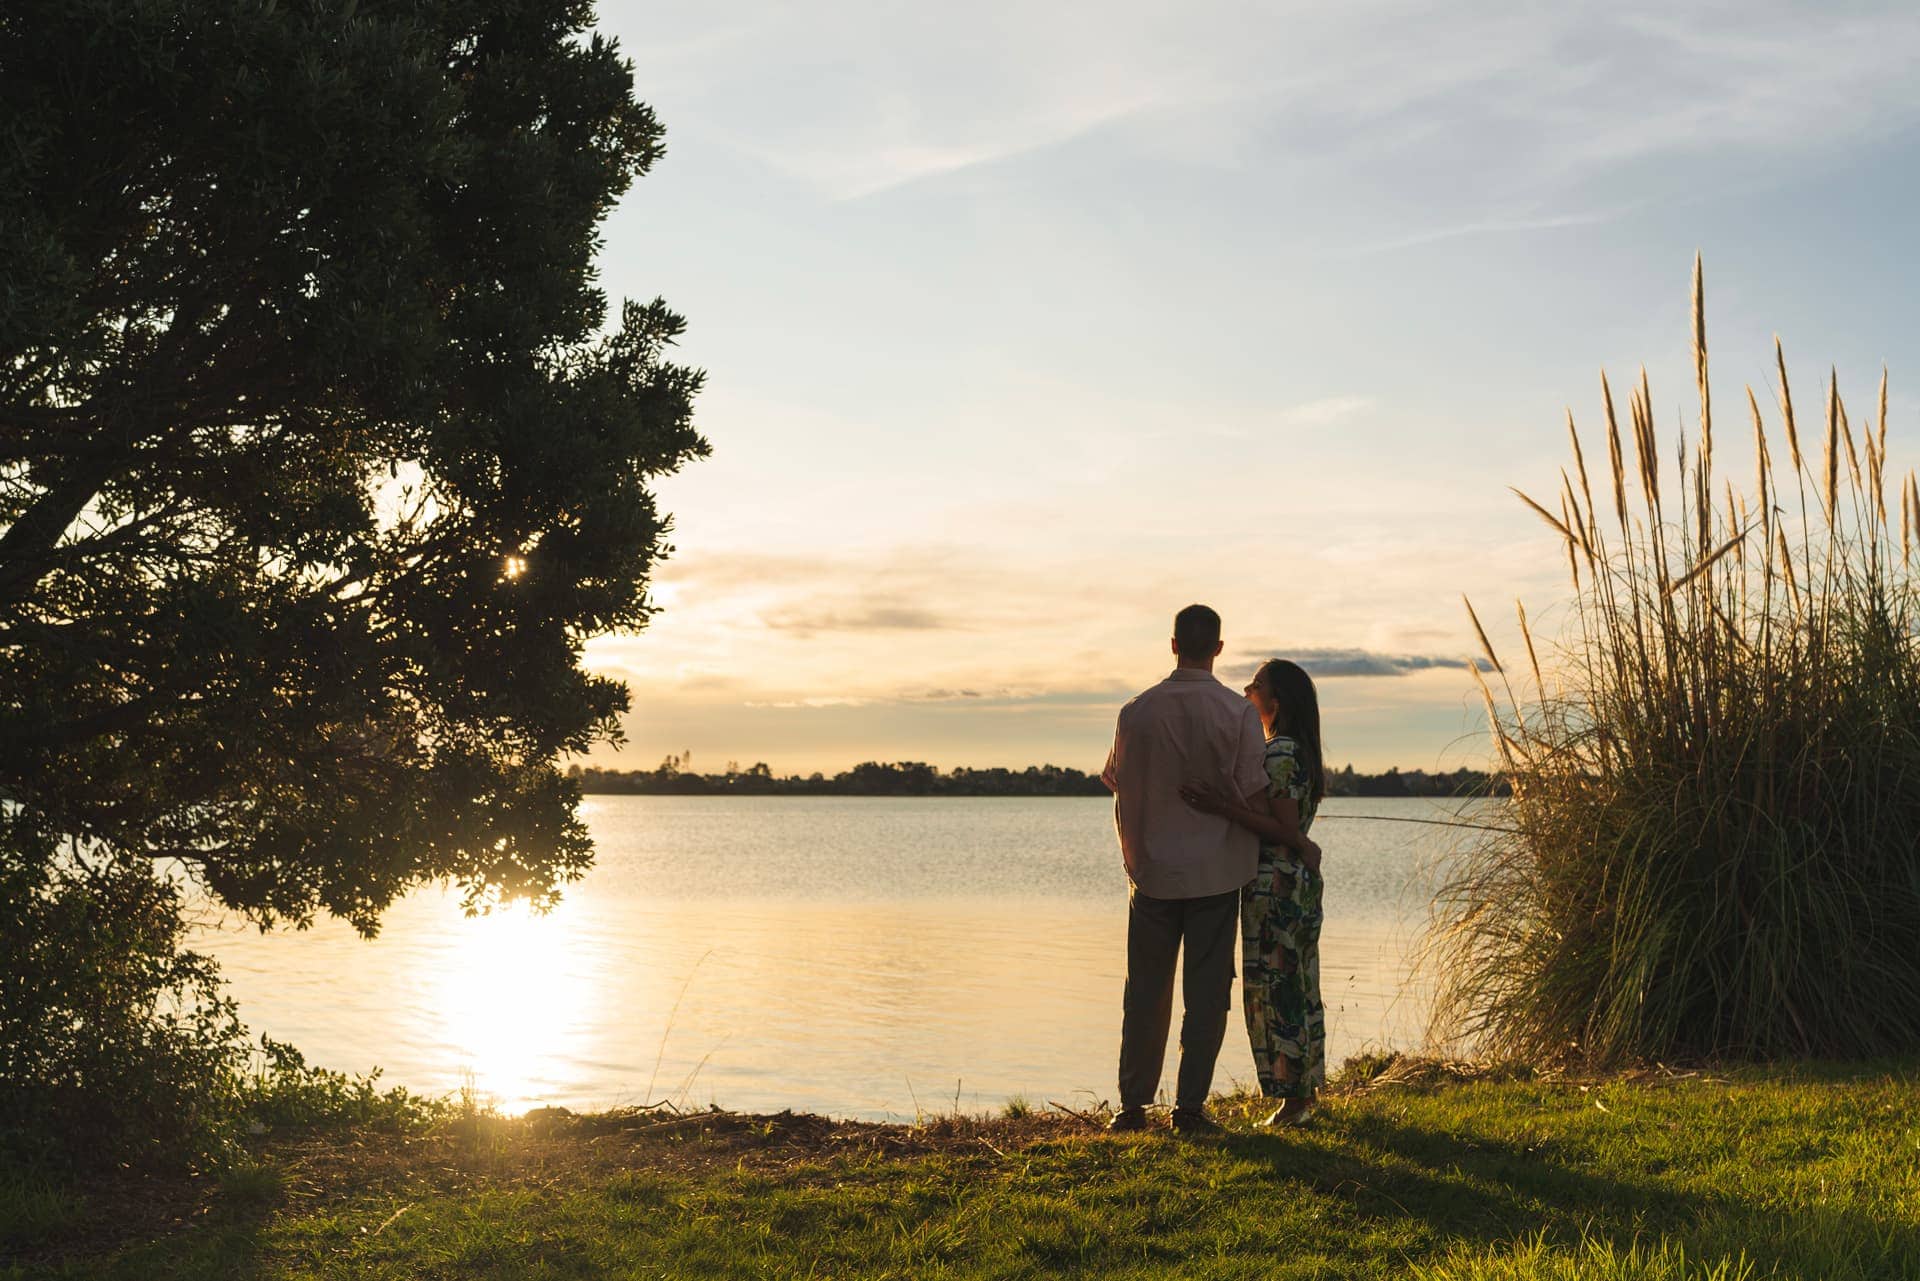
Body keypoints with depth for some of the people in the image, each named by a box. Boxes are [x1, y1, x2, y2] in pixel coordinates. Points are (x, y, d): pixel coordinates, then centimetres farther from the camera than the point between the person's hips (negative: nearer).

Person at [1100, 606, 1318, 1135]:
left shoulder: (1136, 713, -4)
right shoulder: (1237, 714, -9)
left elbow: (1120, 791, 1)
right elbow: (1255, 796, -10)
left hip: (1152, 872, 2)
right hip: (1216, 873, -1)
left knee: (1145, 993, 11)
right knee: (1206, 993, 7)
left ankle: (1133, 1105, 15)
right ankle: (1190, 1107, 8)